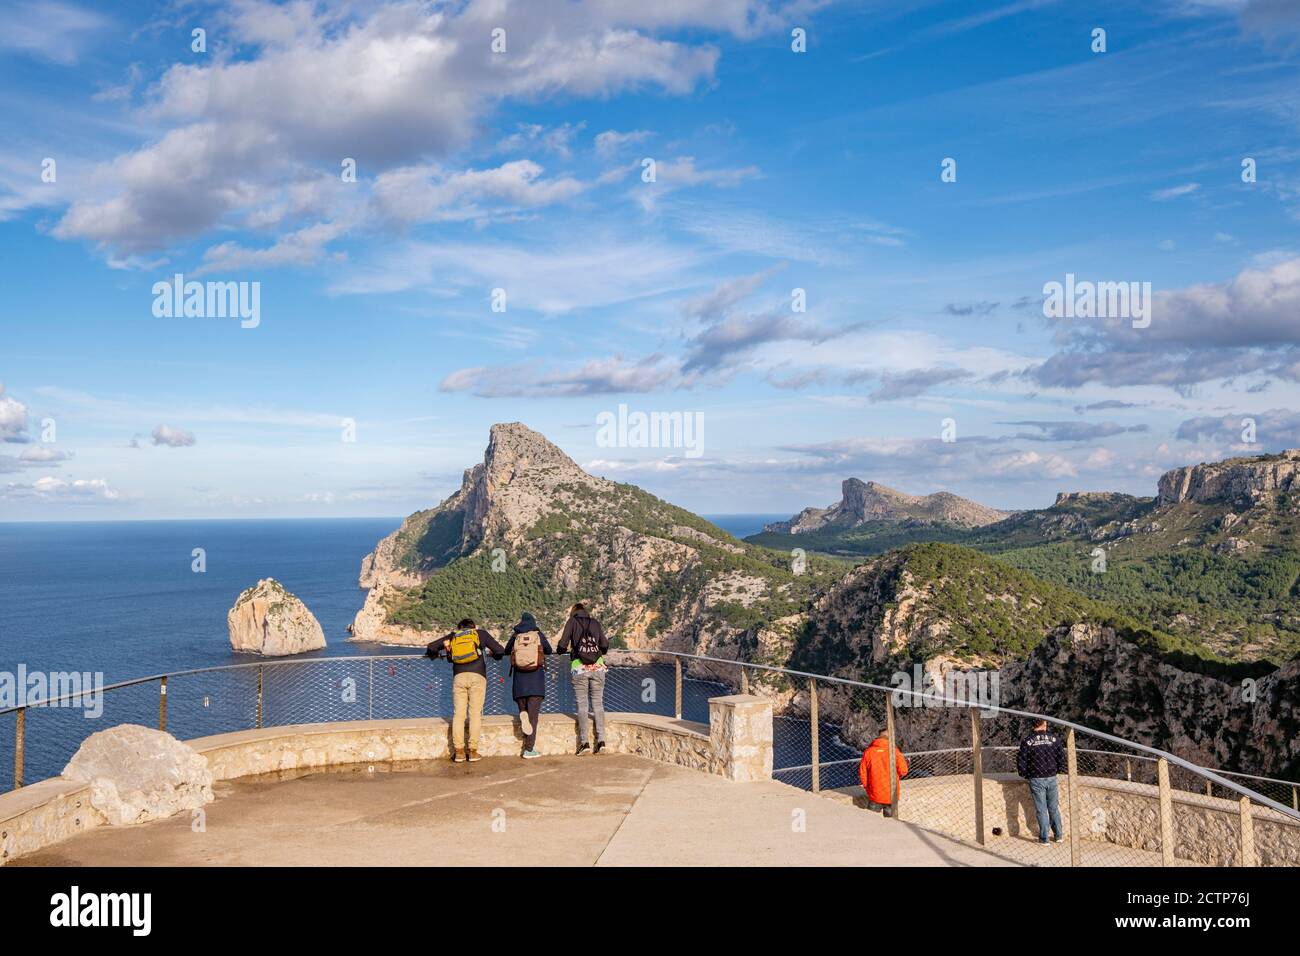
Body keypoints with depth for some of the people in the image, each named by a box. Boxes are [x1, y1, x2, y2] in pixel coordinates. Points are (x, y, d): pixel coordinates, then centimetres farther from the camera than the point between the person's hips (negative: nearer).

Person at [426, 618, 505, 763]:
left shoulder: (453, 636, 21)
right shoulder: (481, 634, 17)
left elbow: (431, 646, 18)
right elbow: (500, 650, 12)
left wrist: (435, 655, 40)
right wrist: (495, 655, 34)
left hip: (459, 677, 1)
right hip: (477, 676, -1)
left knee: (458, 714, 4)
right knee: (475, 713, 1)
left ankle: (458, 751, 0)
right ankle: (473, 751, -1)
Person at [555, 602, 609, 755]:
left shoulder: (572, 621, 6)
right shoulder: (595, 622, 13)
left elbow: (563, 644, -3)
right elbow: (605, 645, 7)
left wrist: (560, 651, 18)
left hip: (579, 668, -2)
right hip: (597, 667, 2)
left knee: (582, 704, 1)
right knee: (598, 703, 6)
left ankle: (584, 742, -5)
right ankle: (601, 740, -1)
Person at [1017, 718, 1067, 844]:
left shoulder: (1027, 741, -8)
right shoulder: (1054, 738, -4)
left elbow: (1021, 761, -7)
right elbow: (1062, 757, -2)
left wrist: (1025, 775, 8)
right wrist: (1058, 770, 14)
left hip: (1036, 779, -2)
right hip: (1052, 778, 2)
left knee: (1041, 810, 6)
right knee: (1054, 808, 16)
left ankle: (1044, 838, 9)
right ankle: (1058, 835, 24)